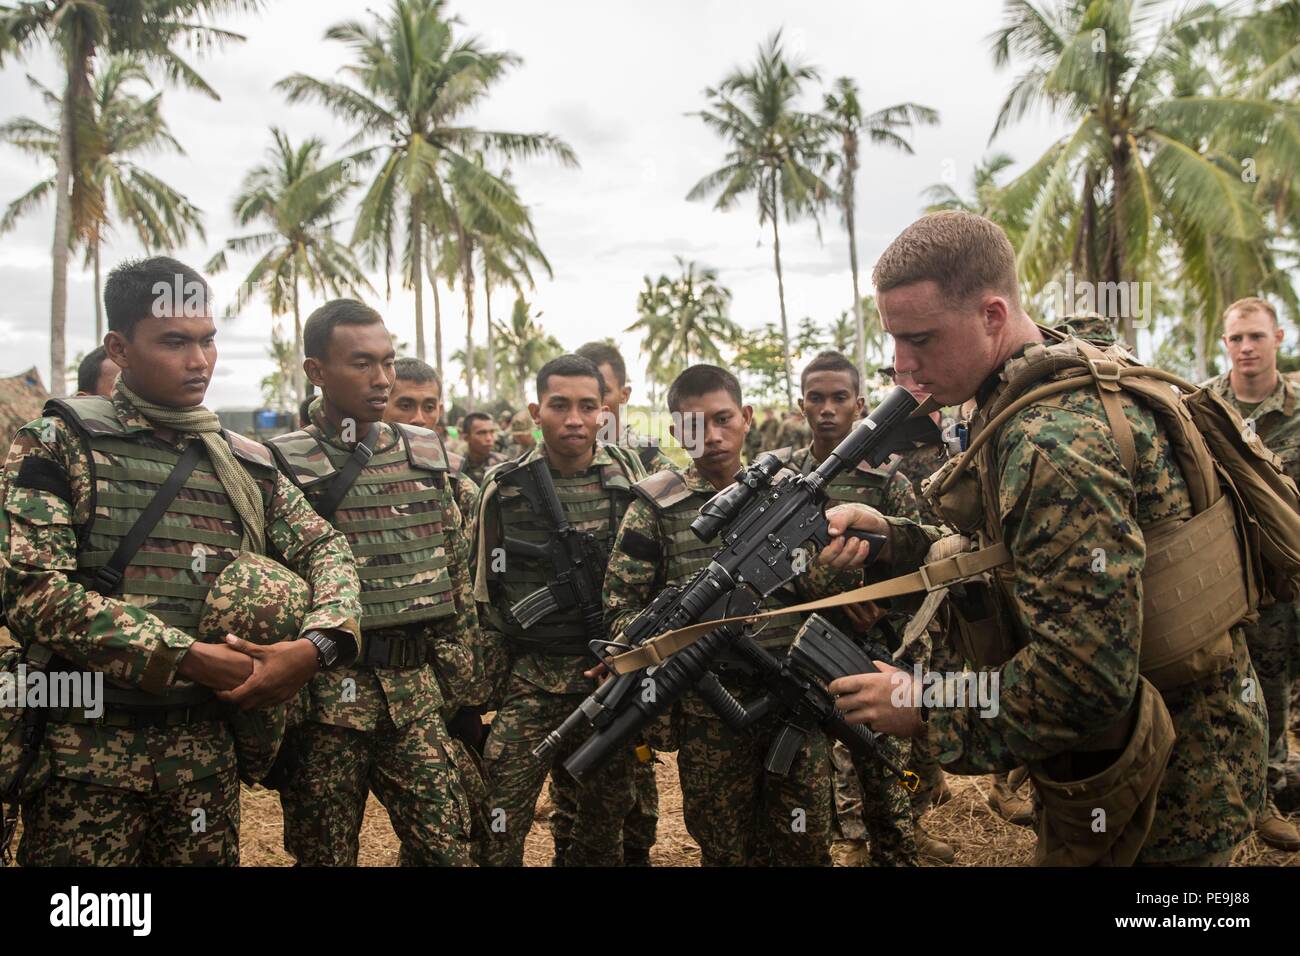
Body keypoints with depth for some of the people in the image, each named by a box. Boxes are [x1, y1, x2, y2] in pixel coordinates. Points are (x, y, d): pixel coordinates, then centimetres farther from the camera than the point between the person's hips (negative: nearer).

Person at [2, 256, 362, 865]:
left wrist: (313, 646, -14)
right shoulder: (59, 444, -4)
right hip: (87, 745, -3)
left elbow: (327, 550, 7)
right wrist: (187, 657, -19)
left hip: (206, 742, 4)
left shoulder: (246, 463, 9)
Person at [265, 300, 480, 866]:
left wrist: (466, 690, 13)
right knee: (326, 855, 11)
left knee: (448, 848, 6)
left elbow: (457, 574, 13)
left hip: (417, 690, 4)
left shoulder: (426, 455, 7)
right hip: (325, 697, -3)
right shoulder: (282, 465, -6)